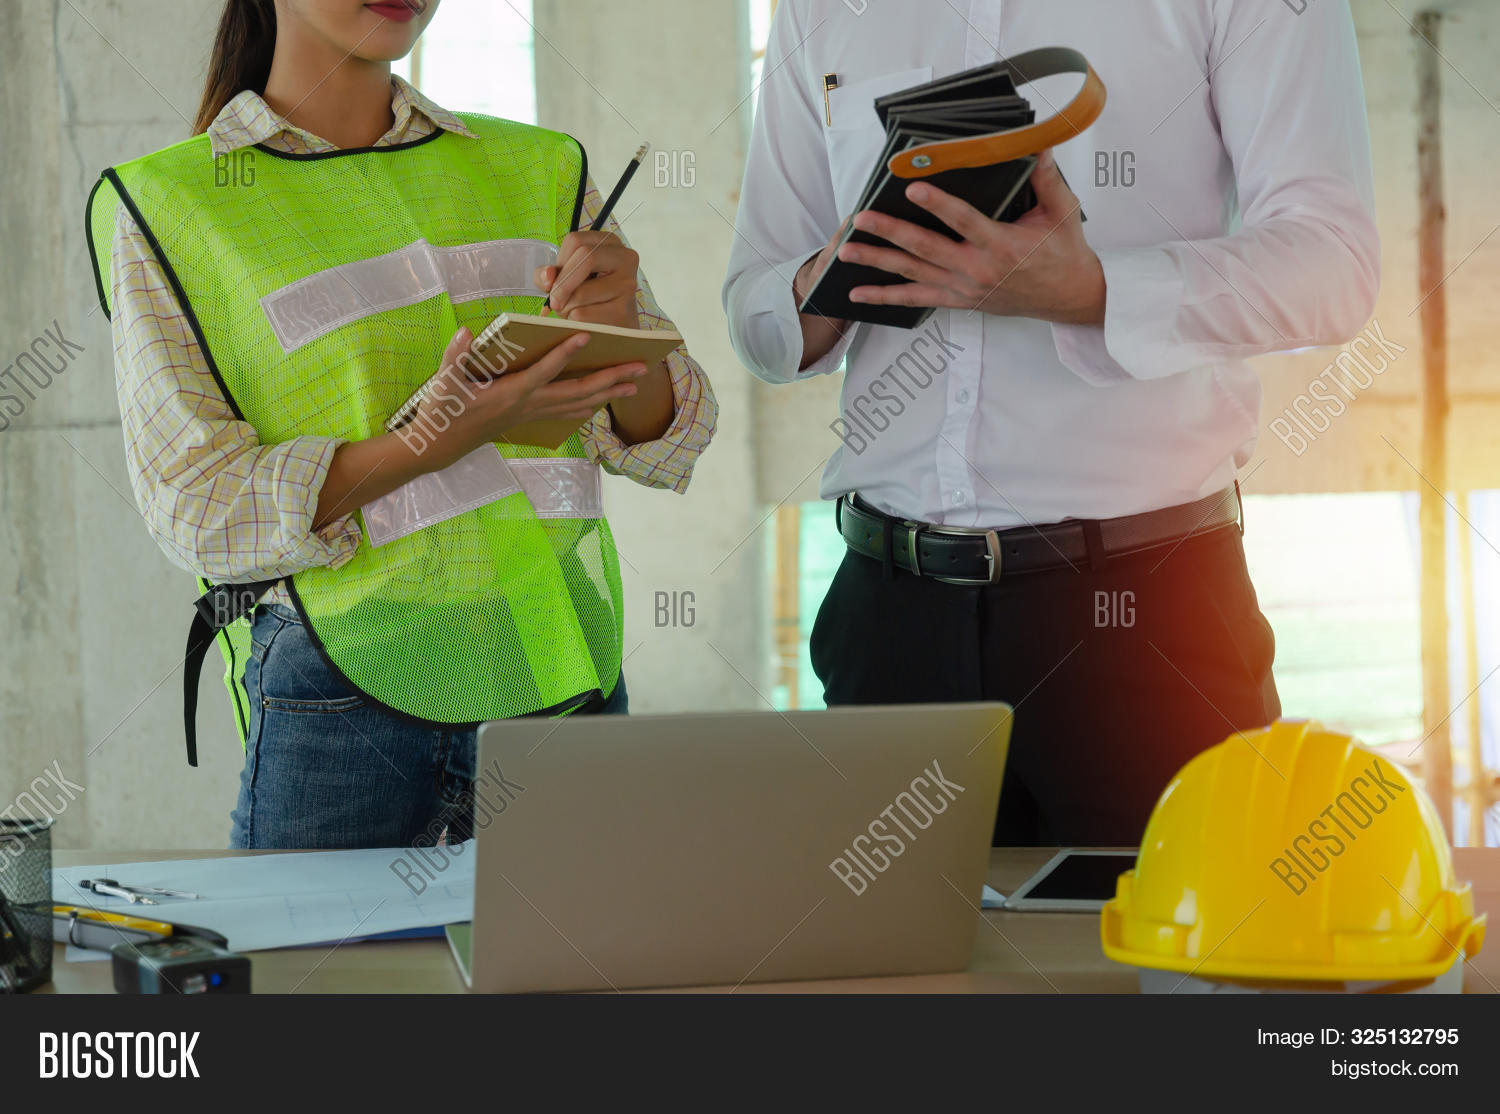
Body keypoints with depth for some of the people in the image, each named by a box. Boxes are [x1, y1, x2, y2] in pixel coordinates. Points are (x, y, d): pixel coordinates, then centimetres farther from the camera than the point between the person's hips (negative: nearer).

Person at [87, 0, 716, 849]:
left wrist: (619, 331, -15)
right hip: (346, 694, -3)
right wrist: (438, 440, -21)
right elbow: (198, 508, -7)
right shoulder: (163, 205, 2)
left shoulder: (540, 169, 13)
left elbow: (663, 443, 9)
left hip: (566, 671, 3)